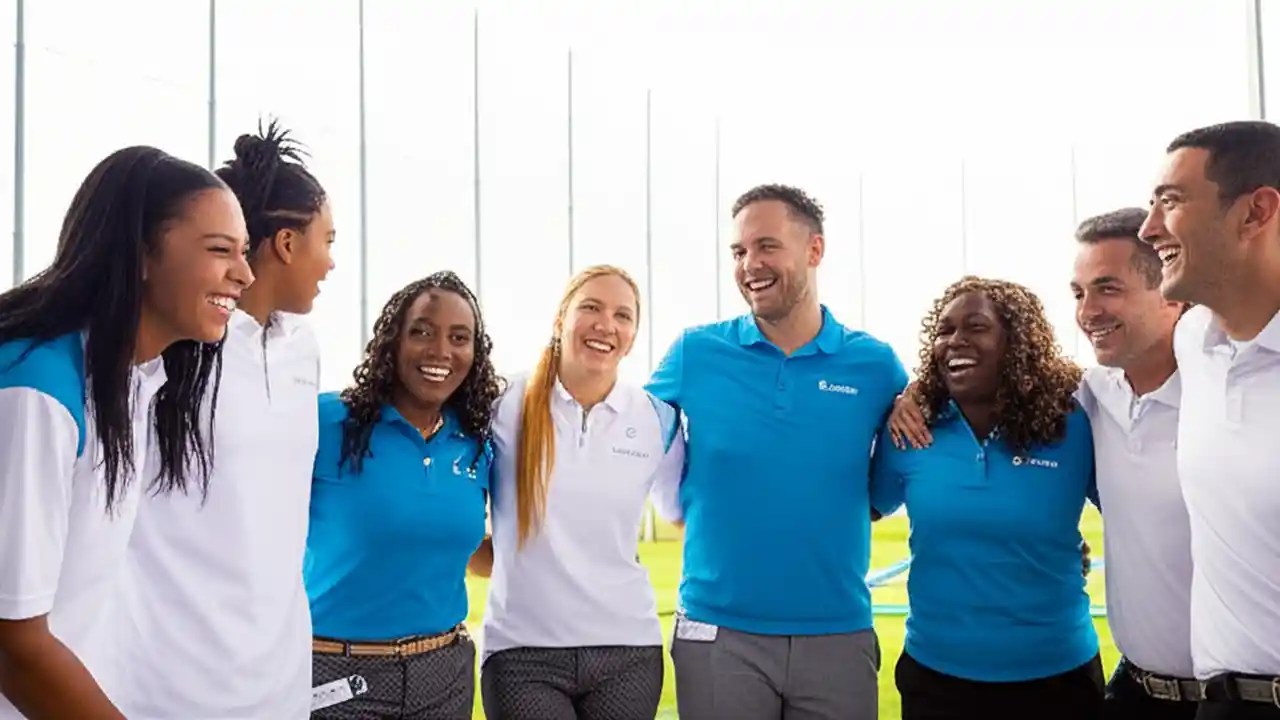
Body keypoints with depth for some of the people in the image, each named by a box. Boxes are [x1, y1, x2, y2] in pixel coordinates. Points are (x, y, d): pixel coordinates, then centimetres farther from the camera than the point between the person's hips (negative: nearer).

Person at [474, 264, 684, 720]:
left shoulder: (657, 419, 2)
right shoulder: (505, 407, -5)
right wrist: (504, 563, 0)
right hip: (522, 651, -2)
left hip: (628, 650, 2)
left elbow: (683, 511, 16)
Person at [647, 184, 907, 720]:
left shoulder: (875, 364, -1)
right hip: (717, 631, 0)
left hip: (839, 634, 1)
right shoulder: (696, 353, -3)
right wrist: (693, 508, 3)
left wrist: (845, 514, 0)